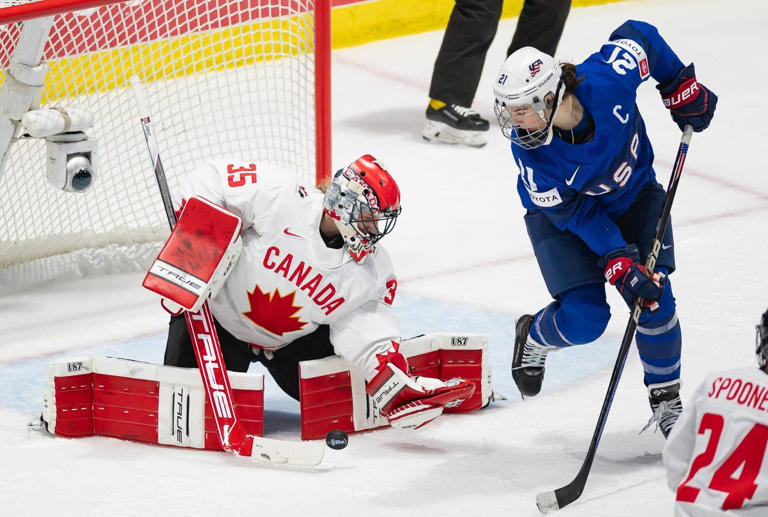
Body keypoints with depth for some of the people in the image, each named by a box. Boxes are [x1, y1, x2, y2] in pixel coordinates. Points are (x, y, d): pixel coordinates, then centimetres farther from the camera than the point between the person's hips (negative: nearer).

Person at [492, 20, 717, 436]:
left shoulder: (608, 78, -36)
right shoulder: (532, 156, -34)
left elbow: (639, 36, -13)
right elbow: (576, 215, -25)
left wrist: (681, 88, -7)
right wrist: (621, 264, -30)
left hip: (633, 192, 2)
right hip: (561, 207, -2)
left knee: (654, 300, -11)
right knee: (586, 317, -13)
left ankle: (666, 399, 9)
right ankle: (533, 337, 22)